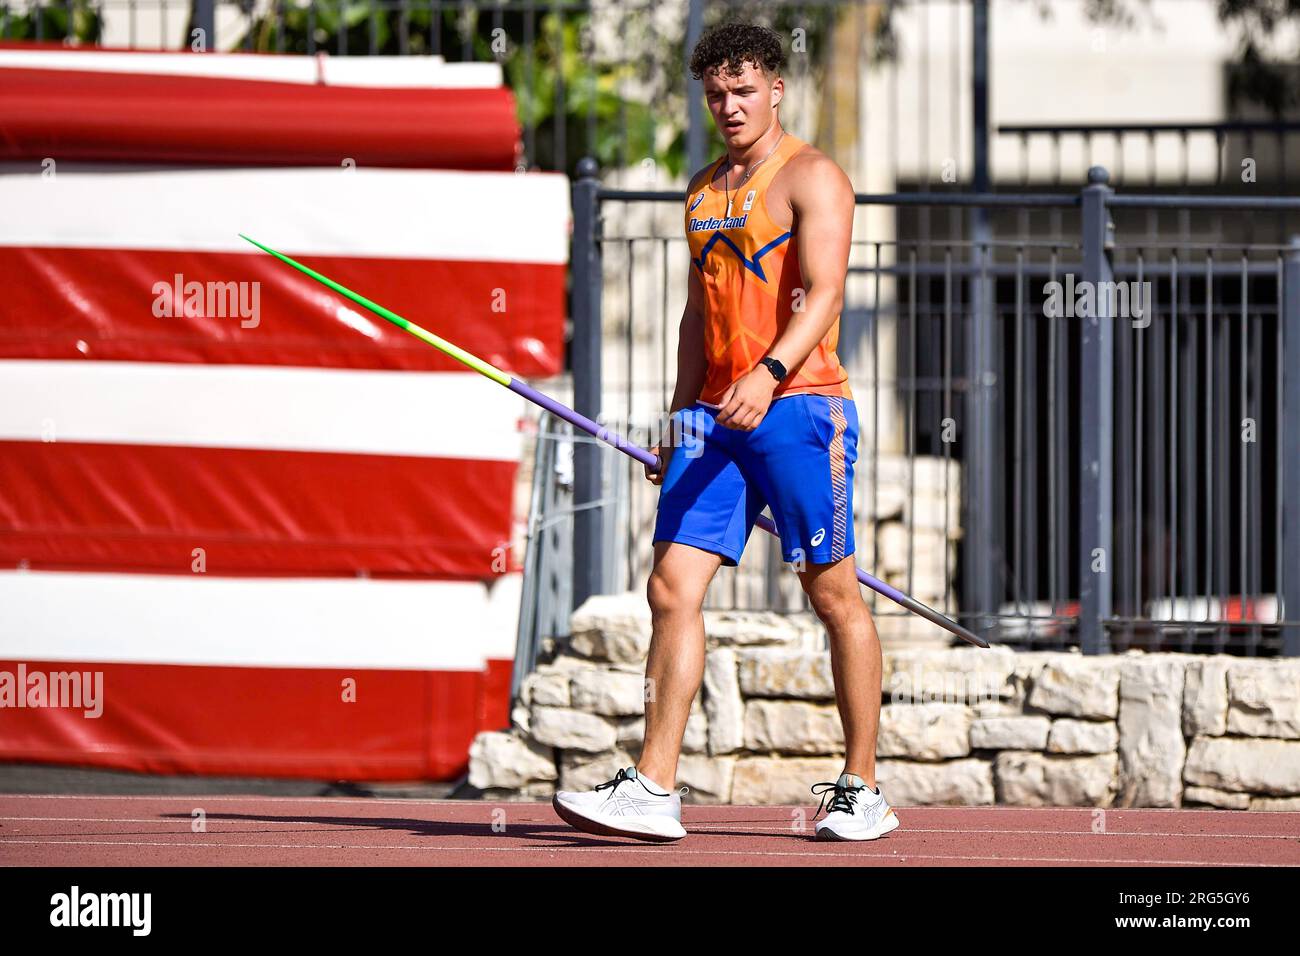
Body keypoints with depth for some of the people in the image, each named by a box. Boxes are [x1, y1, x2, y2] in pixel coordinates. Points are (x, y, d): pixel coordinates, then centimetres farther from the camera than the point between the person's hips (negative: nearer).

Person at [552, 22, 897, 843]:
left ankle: (863, 792, 9)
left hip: (798, 404, -7)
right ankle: (653, 790, -9)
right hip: (716, 414, 7)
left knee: (835, 596, 0)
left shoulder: (812, 177, -5)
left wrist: (768, 374, -33)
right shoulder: (705, 189, 19)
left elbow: (823, 293, -18)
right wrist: (680, 419, 20)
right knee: (673, 589, -5)